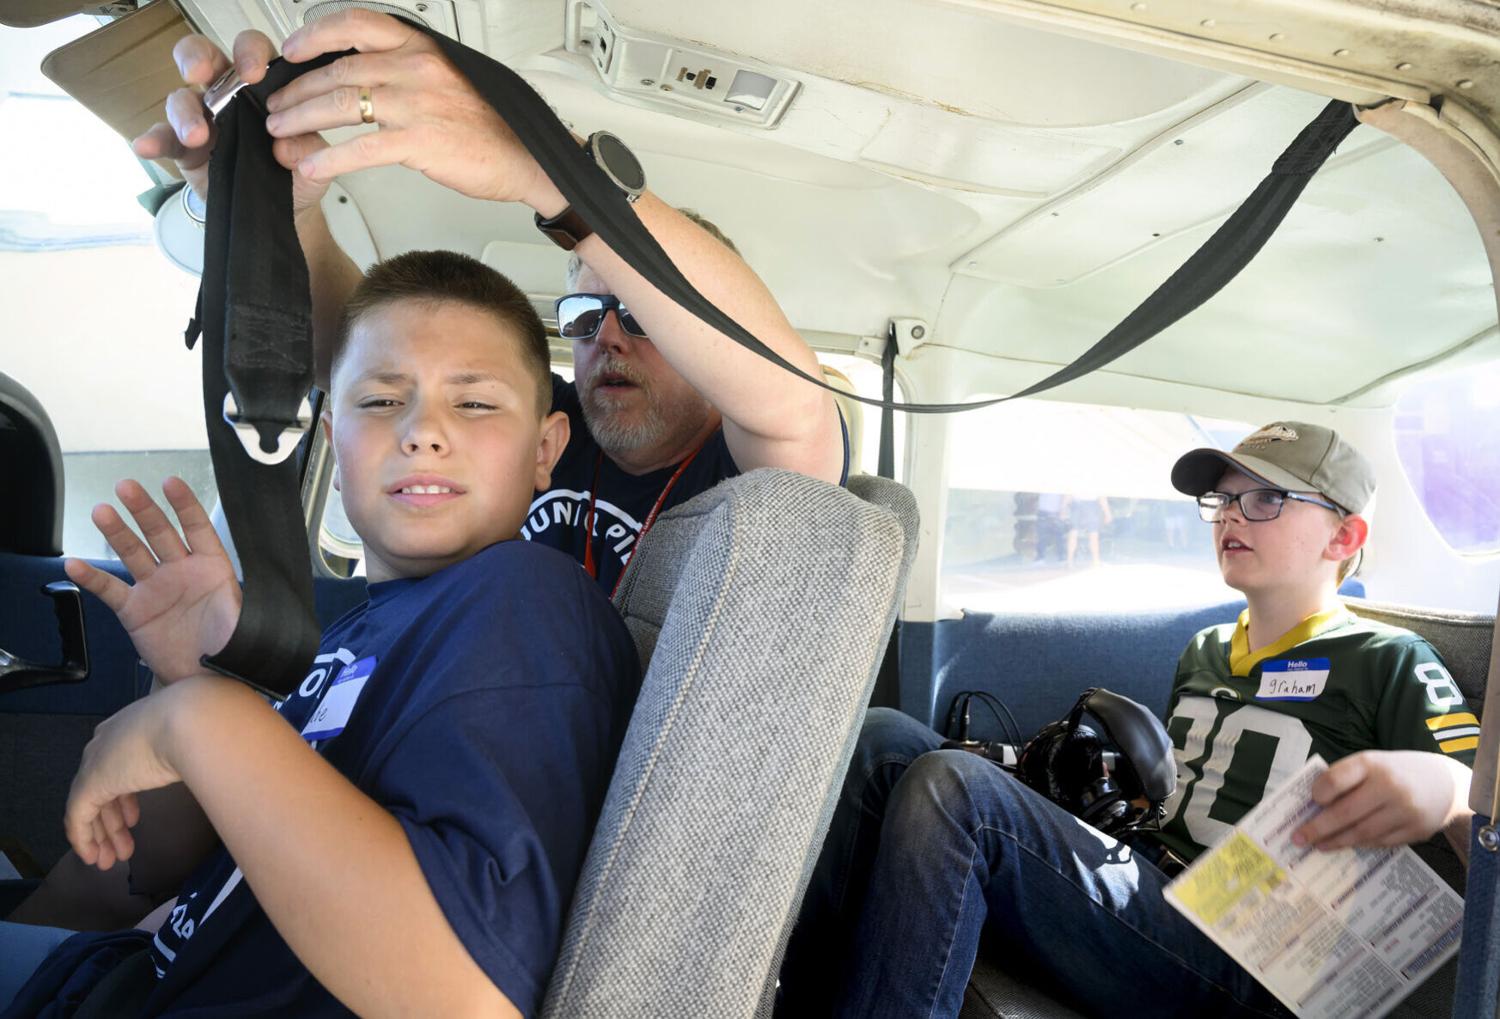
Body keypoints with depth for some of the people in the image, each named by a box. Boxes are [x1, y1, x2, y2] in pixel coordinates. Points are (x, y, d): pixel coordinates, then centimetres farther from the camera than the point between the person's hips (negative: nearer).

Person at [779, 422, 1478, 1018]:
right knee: (881, 739, -9)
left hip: (1236, 961, -7)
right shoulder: (1203, 652, 22)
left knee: (951, 787, -31)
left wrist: (1440, 790, -32)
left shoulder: (1389, 663, 2)